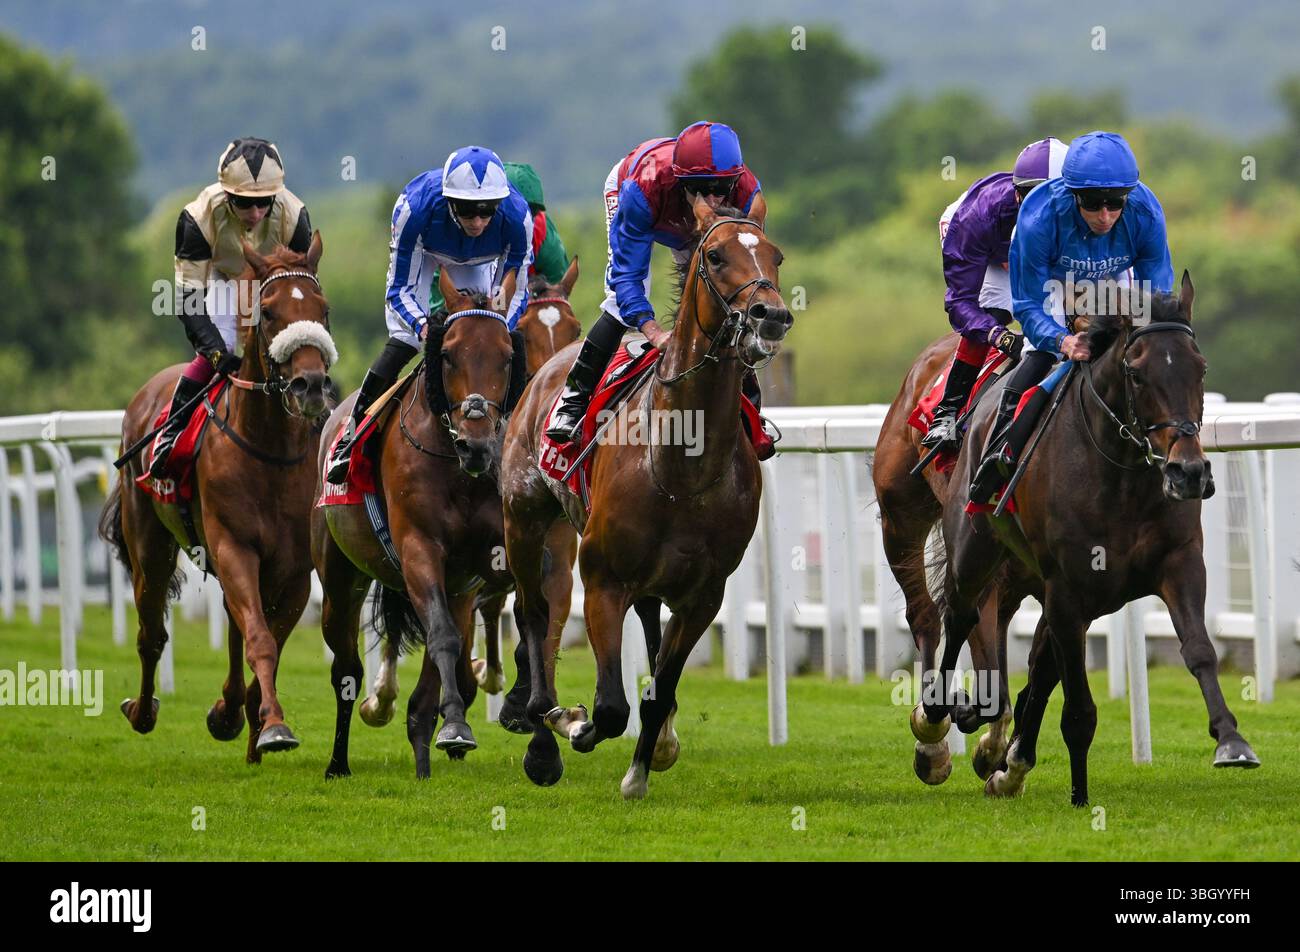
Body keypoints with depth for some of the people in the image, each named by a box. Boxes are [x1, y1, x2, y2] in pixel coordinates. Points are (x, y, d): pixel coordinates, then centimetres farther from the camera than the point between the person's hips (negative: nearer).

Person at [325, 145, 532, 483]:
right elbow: (398, 290, -33)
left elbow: (515, 294, -24)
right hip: (422, 250, -2)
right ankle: (352, 432, -7)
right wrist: (423, 325, -53)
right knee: (404, 341, -16)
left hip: (477, 261, 2)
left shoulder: (516, 217, -39)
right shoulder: (416, 207, -44)